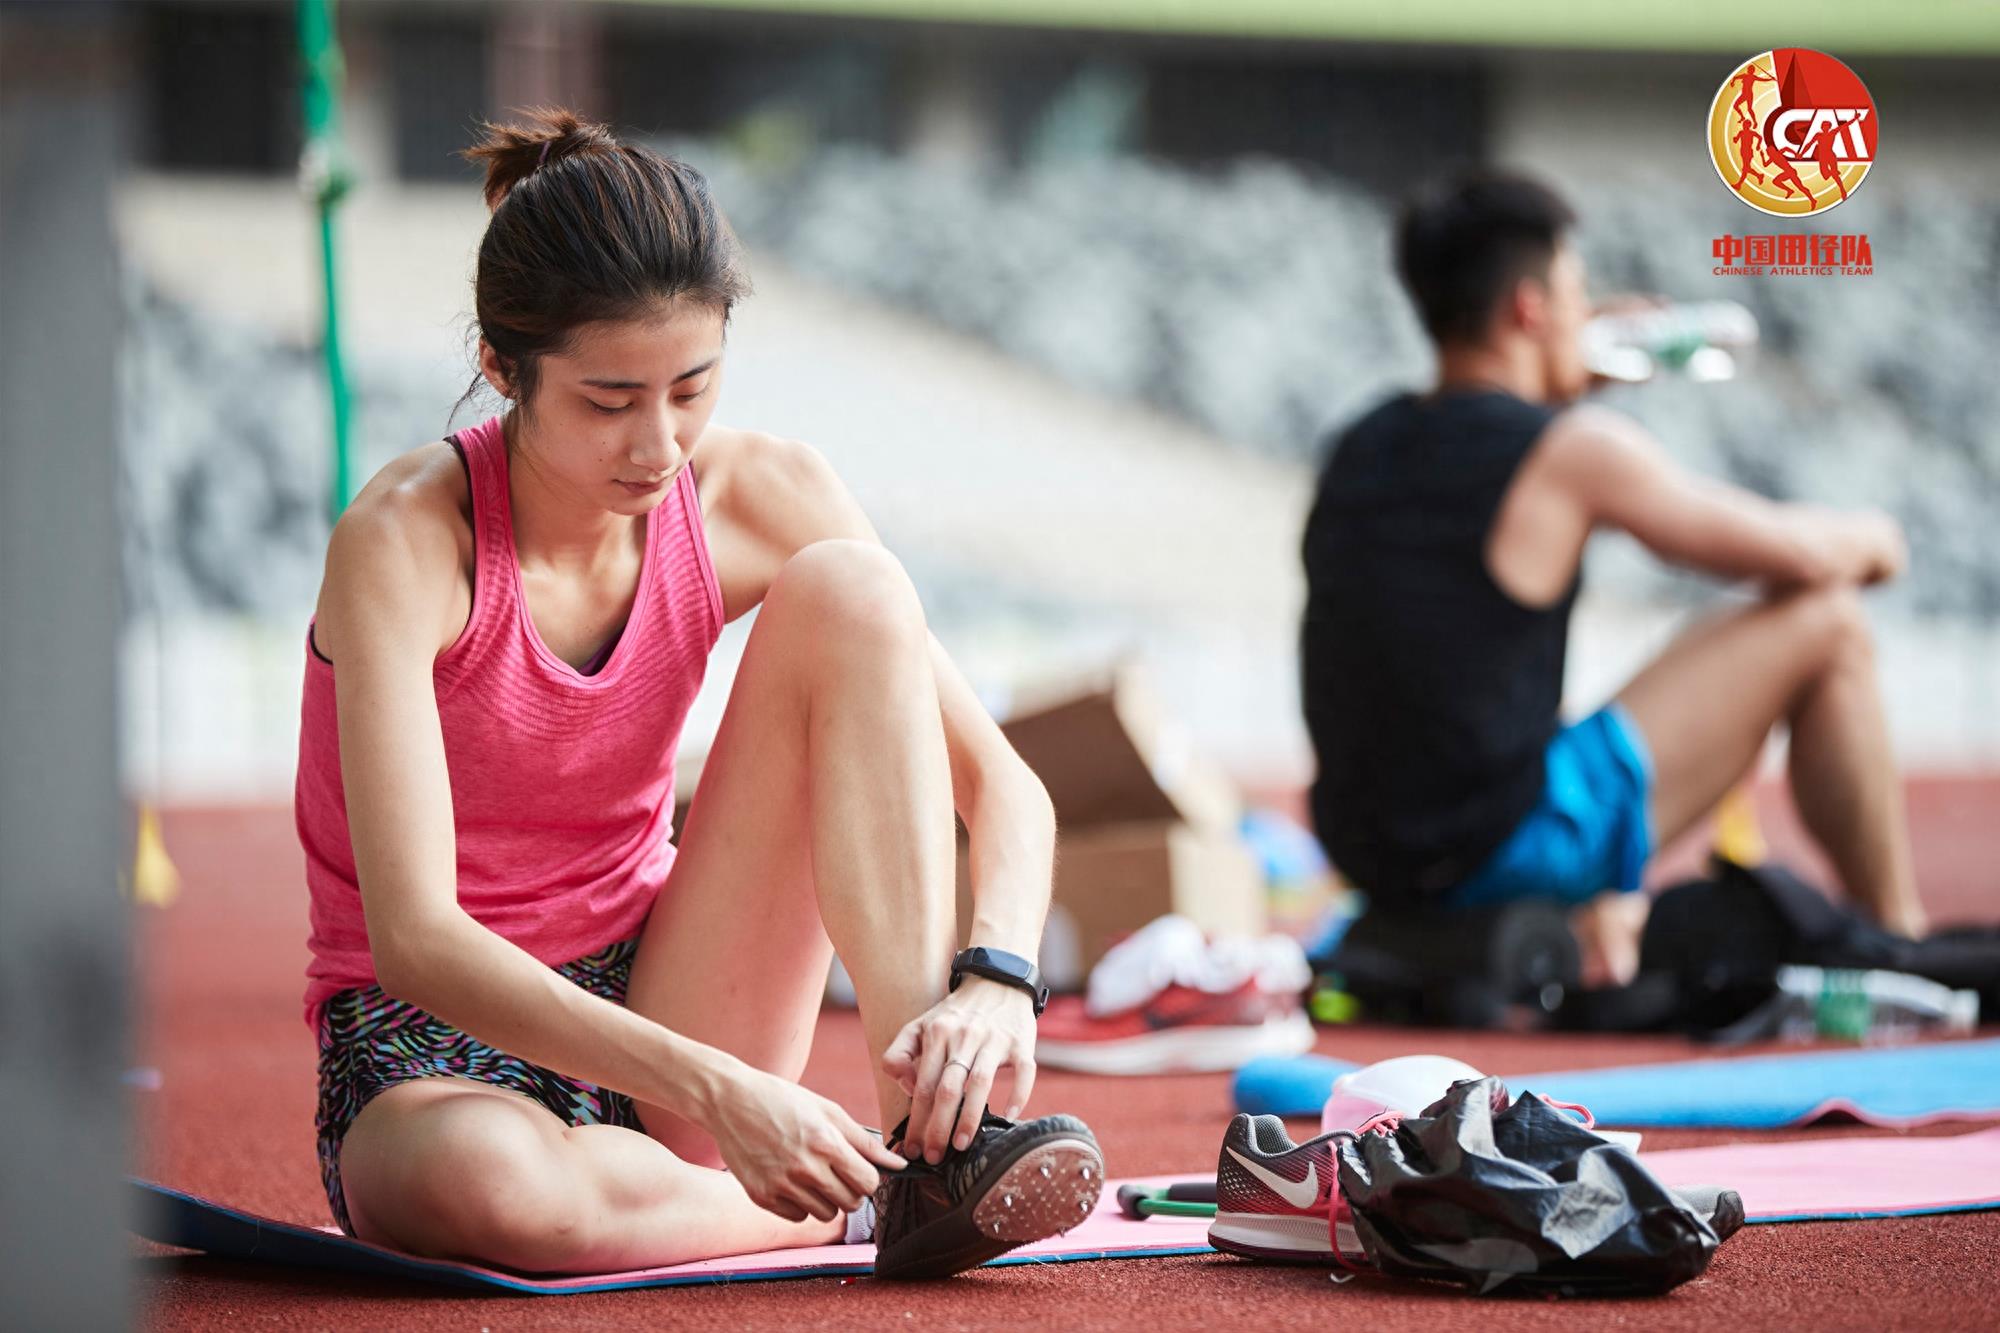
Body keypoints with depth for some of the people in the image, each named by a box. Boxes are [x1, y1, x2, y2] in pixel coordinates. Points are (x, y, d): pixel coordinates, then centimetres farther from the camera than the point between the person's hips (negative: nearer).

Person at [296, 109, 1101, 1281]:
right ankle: (865, 1205, -18)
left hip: (658, 996, 4)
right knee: (477, 1177, -44)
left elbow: (1007, 786, -7)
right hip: (439, 1046, -4)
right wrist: (717, 1092, -38)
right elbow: (413, 937, -28)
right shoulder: (407, 539, -20)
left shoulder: (758, 497, -6)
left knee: (848, 590, -16)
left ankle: (936, 1138, -25)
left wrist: (994, 984, -29)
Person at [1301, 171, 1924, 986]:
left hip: (1369, 854, 7)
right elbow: (1800, 554, -3)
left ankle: (1591, 918, 24)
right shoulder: (1577, 449, -11)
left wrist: (1556, 387, 28)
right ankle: (1899, 941, 16)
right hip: (1509, 853, -7)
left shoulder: (1358, 450, 8)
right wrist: (1869, 539, 19)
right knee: (1826, 622, 4)